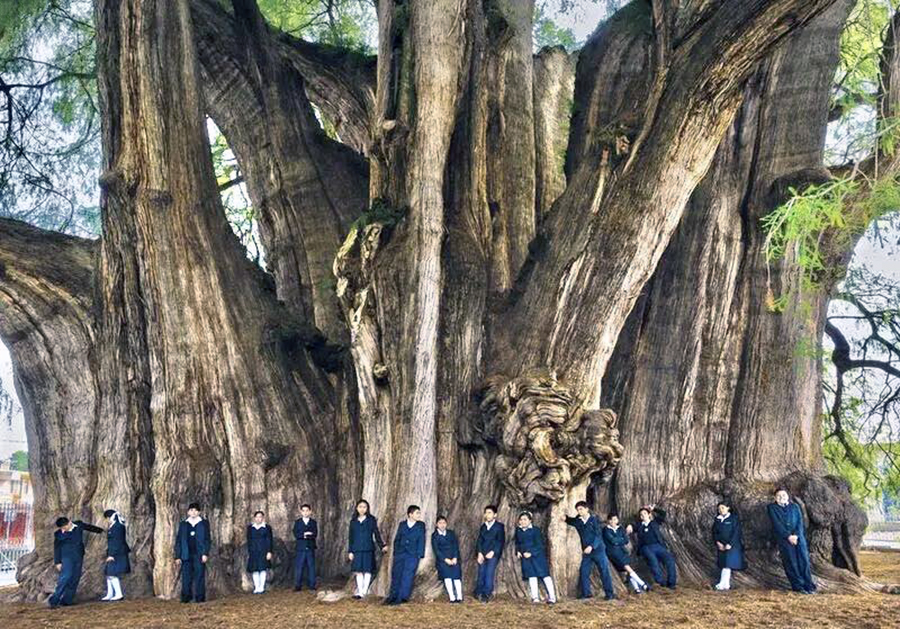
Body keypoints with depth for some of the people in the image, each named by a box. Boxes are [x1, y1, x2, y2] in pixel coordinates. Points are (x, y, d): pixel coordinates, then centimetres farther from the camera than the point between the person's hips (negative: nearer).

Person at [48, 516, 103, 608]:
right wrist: (57, 562, 1)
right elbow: (57, 548, 2)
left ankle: (67, 600, 6)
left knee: (75, 579, 1)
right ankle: (54, 600, -17)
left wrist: (101, 530, 32)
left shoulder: (79, 525, 0)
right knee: (66, 576, -19)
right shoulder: (59, 534, -6)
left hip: (79, 557, 4)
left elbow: (89, 527, 18)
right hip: (67, 557, -4)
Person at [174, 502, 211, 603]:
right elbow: (178, 541, 11)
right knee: (186, 578, -1)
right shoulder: (183, 524, 12)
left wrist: (205, 553, -8)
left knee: (199, 576, -4)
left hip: (199, 555, -1)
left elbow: (207, 539, 3)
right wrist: (178, 557, 4)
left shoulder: (204, 523, 7)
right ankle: (186, 598, 4)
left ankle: (200, 598, 0)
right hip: (186, 555, 1)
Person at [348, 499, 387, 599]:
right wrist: (350, 551, 6)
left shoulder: (371, 520, 2)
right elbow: (351, 537, 10)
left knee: (367, 571, -2)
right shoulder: (353, 521, 8)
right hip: (357, 549, 2)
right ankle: (360, 591, 9)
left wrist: (382, 545, -4)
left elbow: (376, 533, 3)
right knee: (359, 571, 3)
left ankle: (364, 592, 4)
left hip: (368, 549, -2)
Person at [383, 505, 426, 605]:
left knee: (407, 576, -7)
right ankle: (393, 596, 14)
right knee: (396, 574, 3)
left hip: (413, 555, -2)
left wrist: (419, 555, -5)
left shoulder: (421, 525, 6)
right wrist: (395, 552, 5)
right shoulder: (402, 525, 11)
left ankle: (401, 598, -2)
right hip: (400, 554, 2)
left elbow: (421, 540, 2)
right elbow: (397, 539, 13)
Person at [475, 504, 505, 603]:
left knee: (489, 573, -11)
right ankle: (479, 593, 8)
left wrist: (493, 552, -14)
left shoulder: (499, 526, 1)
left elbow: (501, 541, -4)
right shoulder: (483, 527, 16)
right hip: (482, 554, 4)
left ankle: (486, 595, -7)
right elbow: (479, 540, 11)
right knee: (481, 574, 0)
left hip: (493, 554, -4)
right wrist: (479, 553, -4)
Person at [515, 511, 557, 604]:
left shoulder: (535, 530, -9)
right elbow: (517, 543, 20)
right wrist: (518, 551, 2)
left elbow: (539, 544, -11)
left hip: (537, 555, -5)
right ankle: (535, 597, 13)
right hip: (526, 558, 5)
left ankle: (552, 597, -2)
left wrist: (531, 553, -21)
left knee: (544, 575, -4)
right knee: (532, 576, 7)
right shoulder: (518, 531, 7)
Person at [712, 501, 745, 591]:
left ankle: (722, 584, -12)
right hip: (721, 546, 5)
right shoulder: (717, 520, 9)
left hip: (732, 545, -5)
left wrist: (730, 544, -16)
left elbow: (736, 532, -10)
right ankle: (727, 585, 10)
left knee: (728, 564, -11)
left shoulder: (734, 518, -5)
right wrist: (718, 542, -8)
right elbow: (714, 532, 9)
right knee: (724, 565, 6)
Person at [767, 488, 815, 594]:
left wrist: (796, 535, -9)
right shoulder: (772, 508, 8)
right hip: (784, 538, -2)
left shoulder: (795, 506, 16)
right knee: (791, 562, -6)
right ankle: (798, 586, -3)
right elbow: (777, 524, -3)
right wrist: (788, 536, -12)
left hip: (798, 537, 2)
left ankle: (809, 585, -3)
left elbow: (800, 521, 7)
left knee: (804, 560, -6)